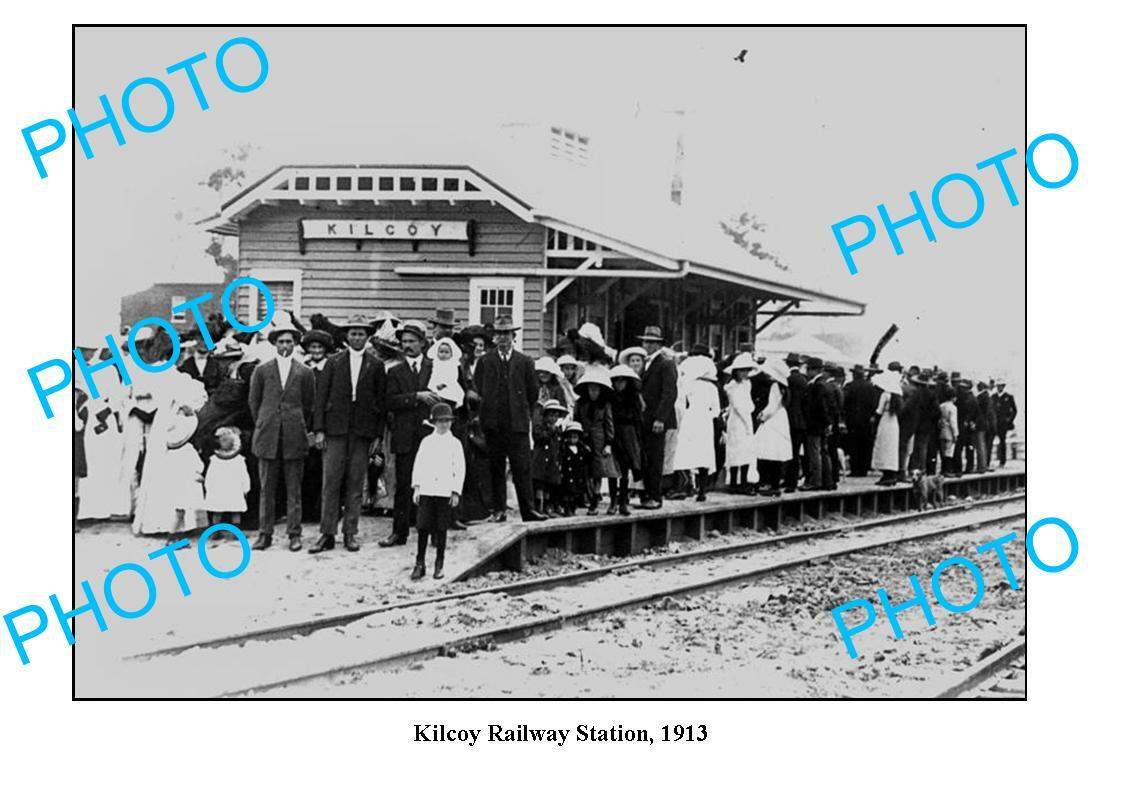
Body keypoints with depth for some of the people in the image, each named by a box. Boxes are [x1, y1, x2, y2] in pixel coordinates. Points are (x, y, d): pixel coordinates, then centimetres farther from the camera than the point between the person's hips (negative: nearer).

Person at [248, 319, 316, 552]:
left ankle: (294, 534, 7)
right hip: (268, 437, 1)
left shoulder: (305, 373, 6)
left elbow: (309, 405, 11)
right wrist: (263, 426, 11)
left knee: (294, 490, 2)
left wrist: (301, 429, 10)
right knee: (267, 489, 2)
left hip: (294, 437, 0)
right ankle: (265, 533, 7)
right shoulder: (262, 371, 7)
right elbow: (254, 402, 12)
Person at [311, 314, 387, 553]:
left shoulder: (376, 365, 6)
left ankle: (351, 533, 9)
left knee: (355, 484, 2)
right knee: (331, 482, -2)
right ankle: (326, 534, 1)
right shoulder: (334, 362, 7)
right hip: (335, 429, 0)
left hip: (362, 432, 0)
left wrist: (377, 435, 1)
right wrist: (319, 429, -2)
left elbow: (381, 401, 6)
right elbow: (321, 396, 5)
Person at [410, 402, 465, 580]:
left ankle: (439, 565, 11)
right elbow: (418, 464, 9)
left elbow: (460, 469, 3)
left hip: (445, 492, -1)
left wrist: (455, 492, -3)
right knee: (423, 527, -2)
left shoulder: (455, 443, 5)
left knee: (441, 529, 2)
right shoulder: (426, 441, 9)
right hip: (426, 491, 1)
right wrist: (416, 487, 1)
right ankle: (420, 564, 4)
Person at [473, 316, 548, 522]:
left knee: (522, 468, -3)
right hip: (493, 424, 0)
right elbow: (478, 389, 12)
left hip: (518, 423, 0)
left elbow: (533, 391, 12)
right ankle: (498, 510, 8)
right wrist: (488, 410, 11)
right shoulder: (485, 361, 6)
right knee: (496, 468, 3)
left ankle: (527, 509, 0)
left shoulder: (525, 362, 7)